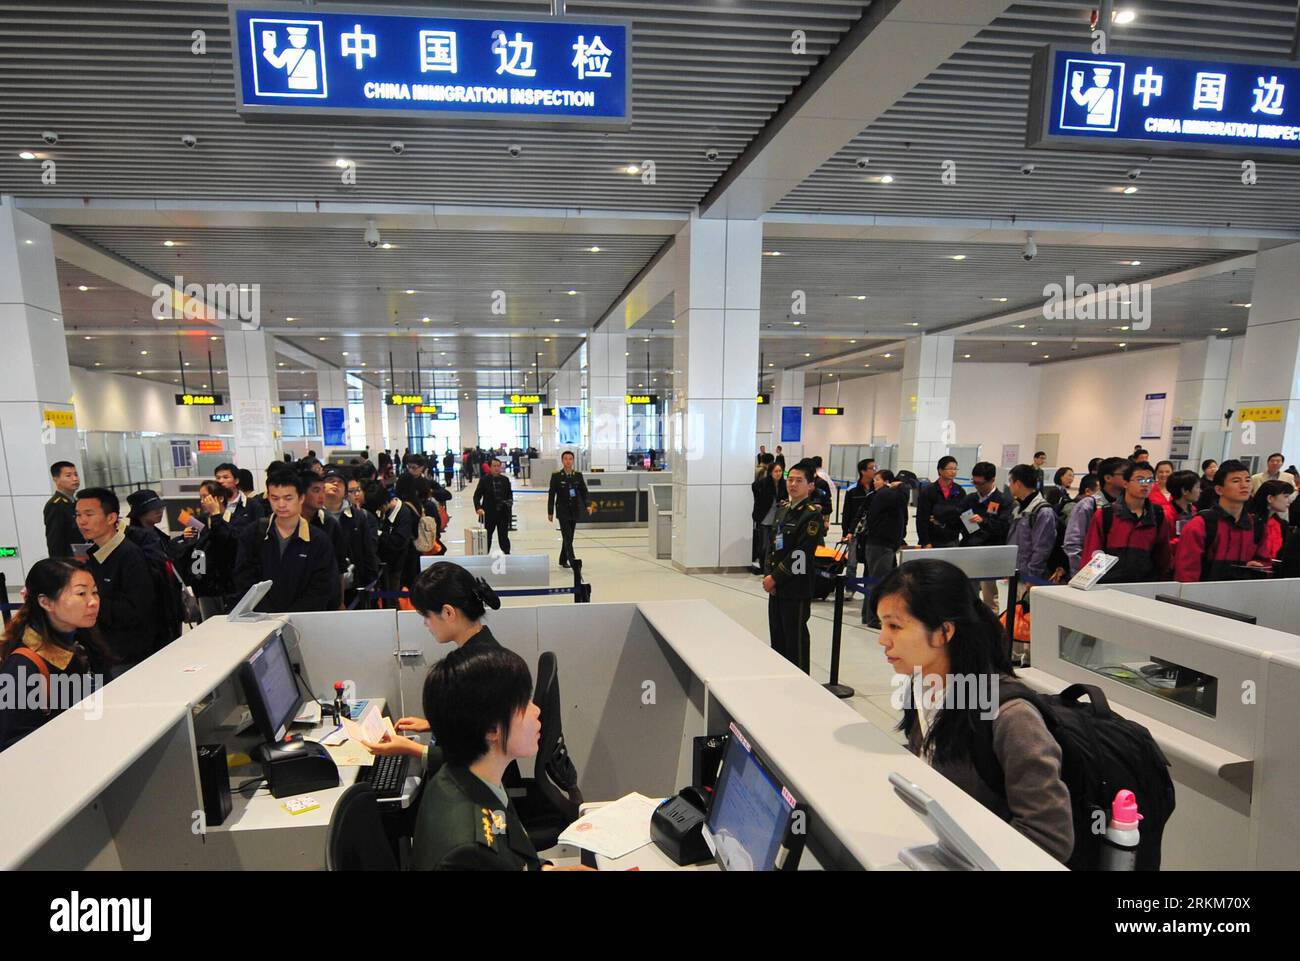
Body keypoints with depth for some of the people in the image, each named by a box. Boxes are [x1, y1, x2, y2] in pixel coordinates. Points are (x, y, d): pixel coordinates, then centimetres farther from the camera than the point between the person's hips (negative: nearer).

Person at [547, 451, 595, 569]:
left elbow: (583, 491, 5)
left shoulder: (578, 475, 4)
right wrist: (550, 512, -3)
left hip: (575, 510, 4)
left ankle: (563, 560, 26)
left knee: (569, 537, 12)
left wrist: (588, 505, -11)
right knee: (567, 537, -12)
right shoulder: (556, 476, -4)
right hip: (562, 510, -4)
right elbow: (551, 494, -2)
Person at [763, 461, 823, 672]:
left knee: (796, 639, 3)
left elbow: (800, 554, -18)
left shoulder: (812, 515, -13)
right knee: (777, 636, 17)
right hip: (776, 586, 8)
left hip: (796, 588, -8)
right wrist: (769, 576, 0)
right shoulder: (783, 510, 12)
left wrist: (775, 578, -14)